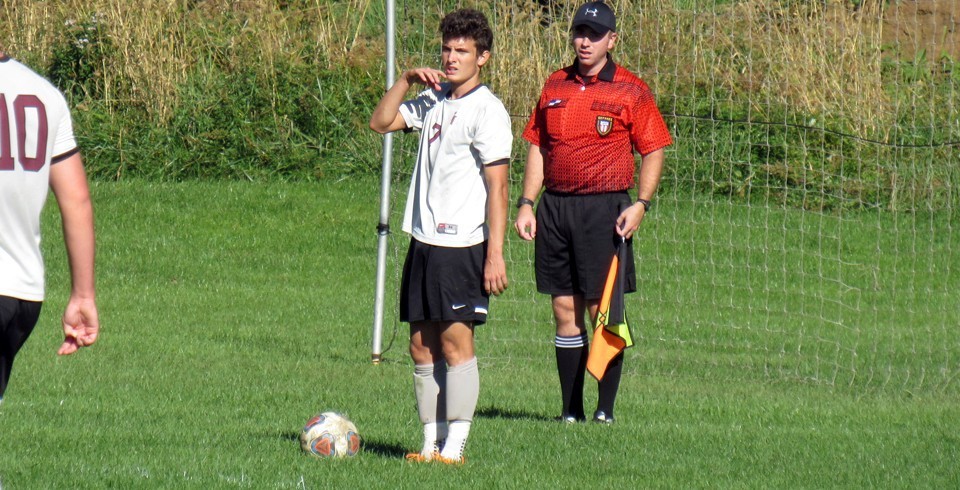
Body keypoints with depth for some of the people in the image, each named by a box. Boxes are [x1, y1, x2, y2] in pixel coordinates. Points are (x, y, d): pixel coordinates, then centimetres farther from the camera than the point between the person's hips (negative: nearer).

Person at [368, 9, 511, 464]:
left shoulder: (486, 110, -10)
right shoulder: (434, 100, 13)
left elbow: (497, 186, -12)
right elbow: (381, 122, 17)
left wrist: (495, 254, -17)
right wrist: (406, 80, 2)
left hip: (461, 246, -8)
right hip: (424, 239, 8)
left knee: (455, 342, -8)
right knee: (422, 345, 7)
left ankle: (454, 446, -7)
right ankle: (431, 441, 11)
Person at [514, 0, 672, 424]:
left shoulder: (630, 91, -1)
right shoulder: (556, 86, 12)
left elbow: (653, 151, -1)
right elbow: (537, 148, 16)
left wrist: (640, 204, -13)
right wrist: (526, 203, 8)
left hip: (604, 208, -4)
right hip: (555, 208, 4)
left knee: (602, 308, -6)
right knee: (564, 310, 5)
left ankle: (606, 409, -2)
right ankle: (571, 410, 8)